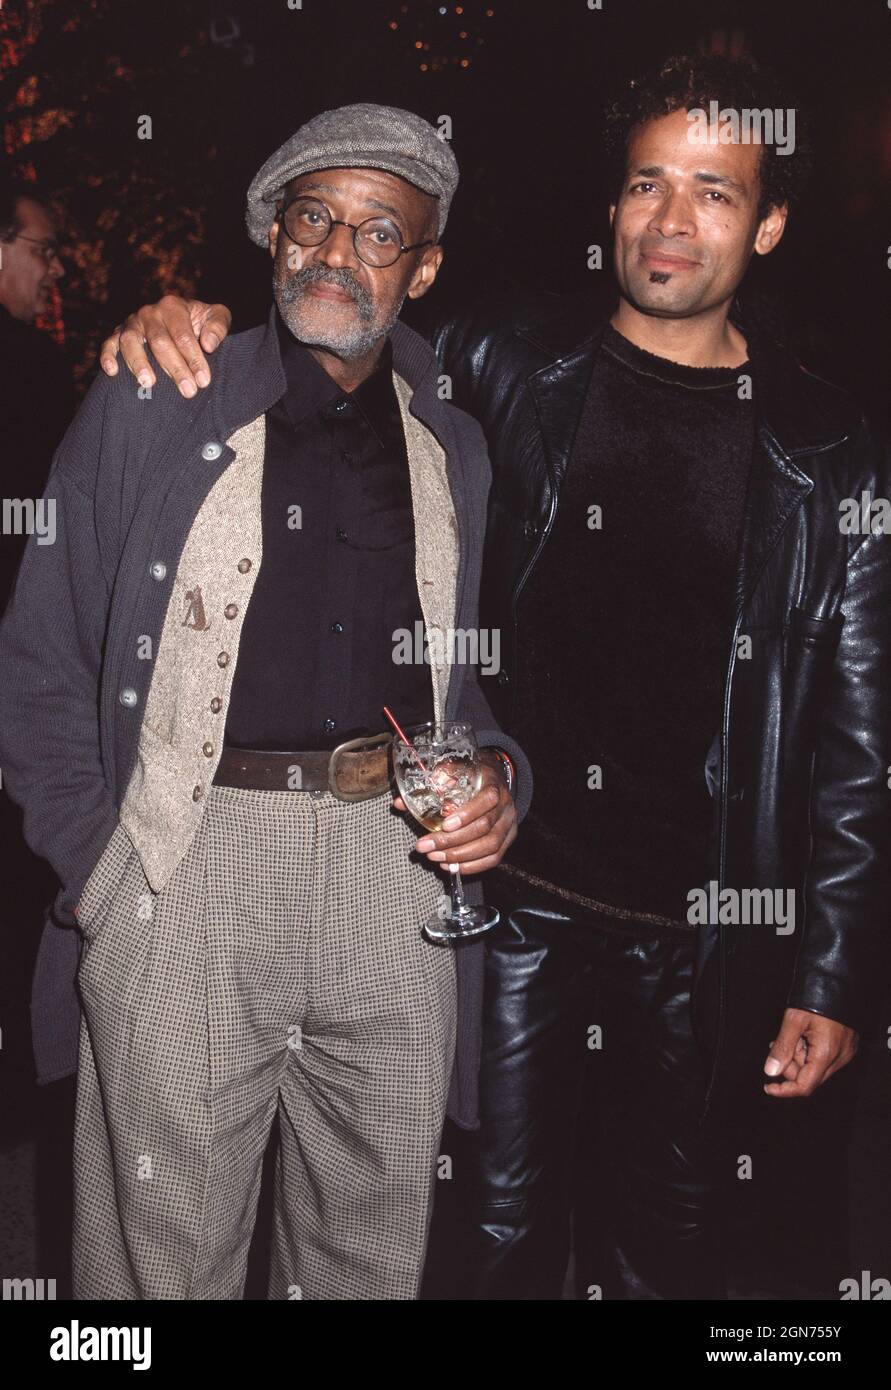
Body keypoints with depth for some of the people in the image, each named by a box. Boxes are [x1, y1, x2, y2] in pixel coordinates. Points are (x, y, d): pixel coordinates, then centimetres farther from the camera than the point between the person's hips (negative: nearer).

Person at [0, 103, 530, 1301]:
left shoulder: (456, 457, 14)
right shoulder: (147, 412, 5)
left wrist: (500, 777, -2)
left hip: (403, 877, 3)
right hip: (189, 872, -2)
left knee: (374, 1254, 16)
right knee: (166, 1253, 8)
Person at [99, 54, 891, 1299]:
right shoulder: (512, 364, -1)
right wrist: (198, 325, -11)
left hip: (699, 928, 0)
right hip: (515, 892, 0)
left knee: (659, 1225, 19)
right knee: (504, 1216, 14)